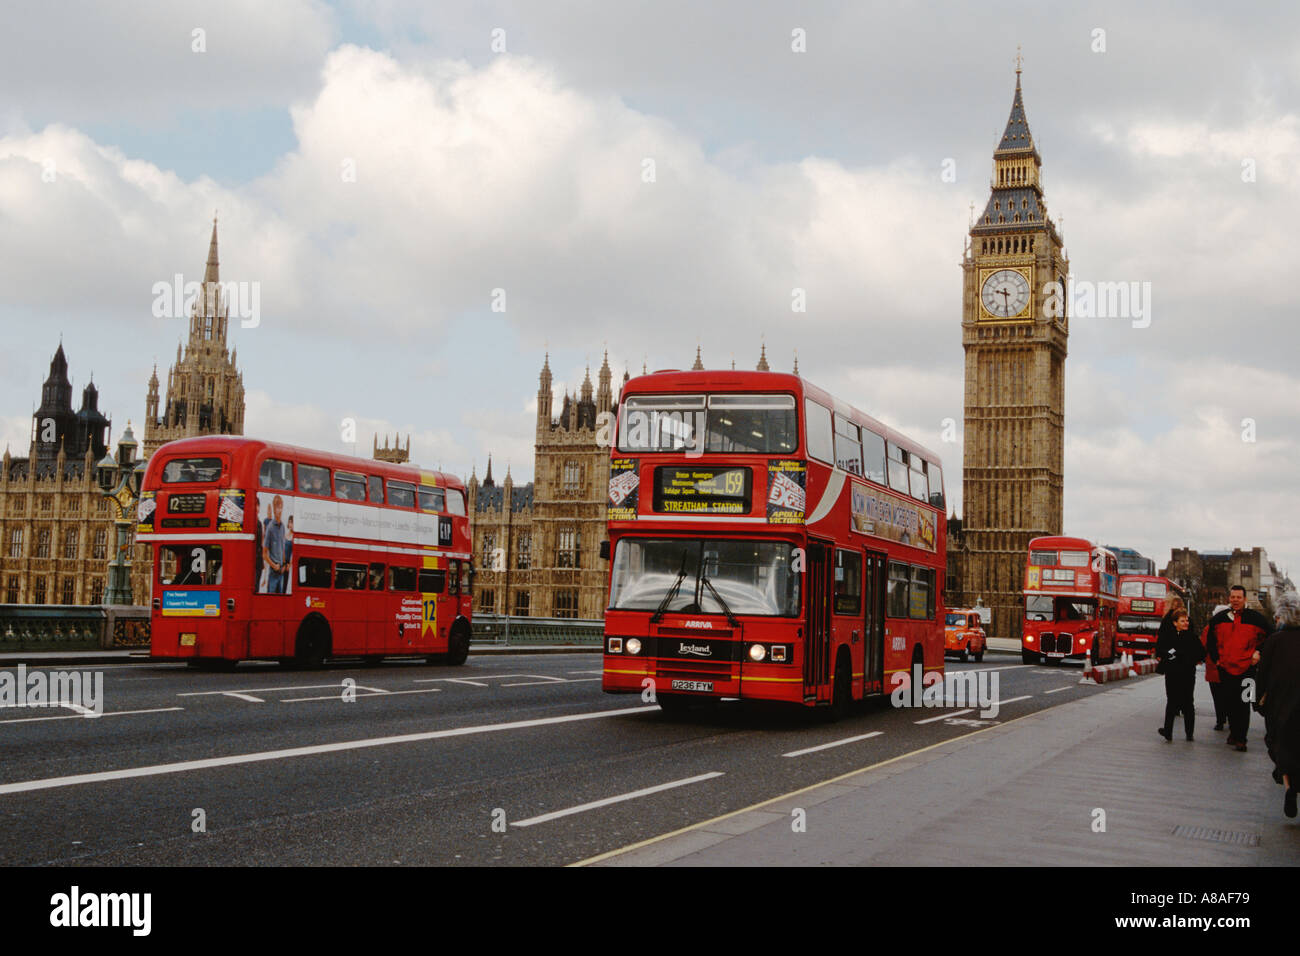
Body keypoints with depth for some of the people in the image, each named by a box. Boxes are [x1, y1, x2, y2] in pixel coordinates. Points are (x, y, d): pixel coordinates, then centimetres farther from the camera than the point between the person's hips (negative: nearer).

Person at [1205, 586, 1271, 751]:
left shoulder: (1256, 618, 1)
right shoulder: (1219, 619, 7)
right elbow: (1210, 642, 19)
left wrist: (1259, 653, 0)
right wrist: (1215, 659, 10)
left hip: (1247, 668, -3)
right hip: (1225, 668, 3)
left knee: (1243, 705, -5)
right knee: (1229, 703, 8)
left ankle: (1240, 738, -2)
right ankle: (1234, 731, 24)